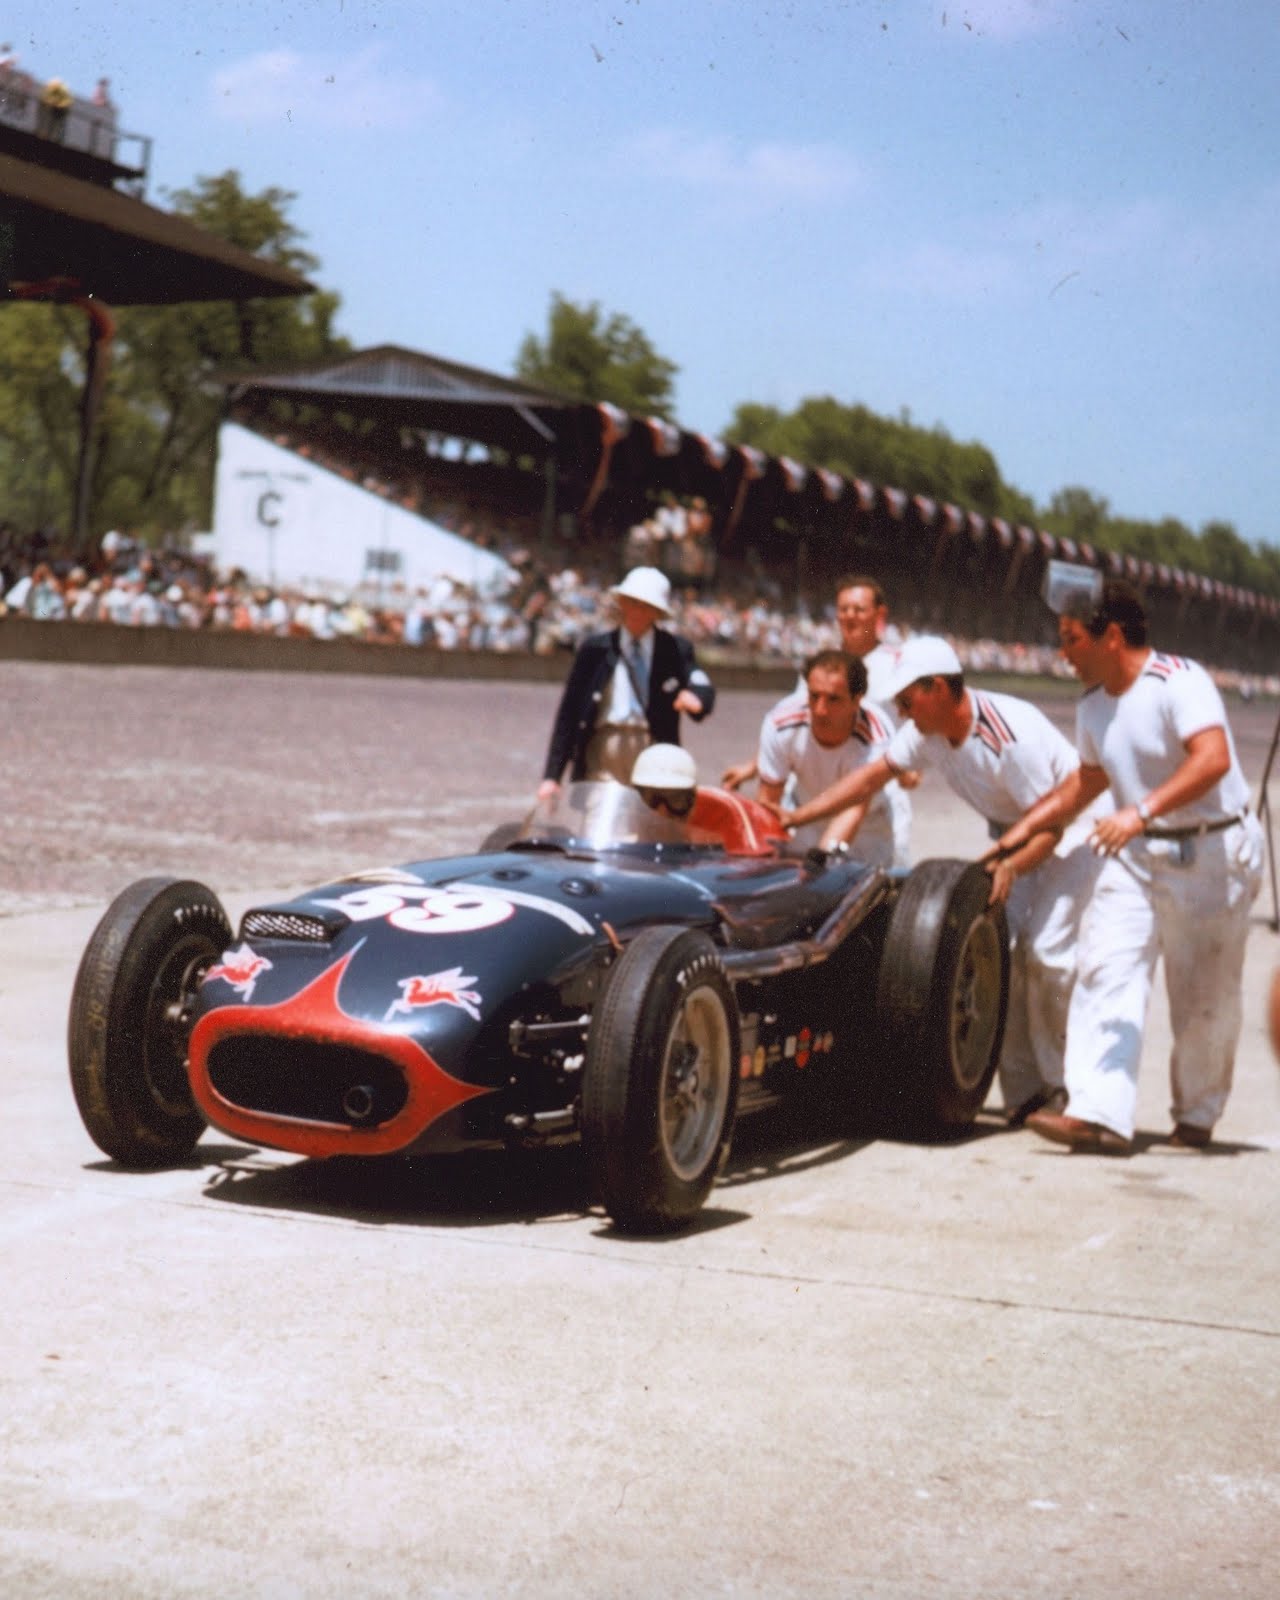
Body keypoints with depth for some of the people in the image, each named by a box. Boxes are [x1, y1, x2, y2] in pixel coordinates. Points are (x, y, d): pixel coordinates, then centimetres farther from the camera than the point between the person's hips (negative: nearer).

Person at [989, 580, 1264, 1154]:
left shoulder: (1180, 681, -19)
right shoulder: (1093, 708, 6)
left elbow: (1213, 759, -33)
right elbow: (1087, 779, 23)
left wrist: (1141, 811, -41)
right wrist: (1028, 826, 15)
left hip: (1212, 851, -6)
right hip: (1136, 853, 6)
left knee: (1204, 998, 3)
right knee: (1107, 972, -12)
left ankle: (1196, 1115, 24)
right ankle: (1099, 1113, -18)